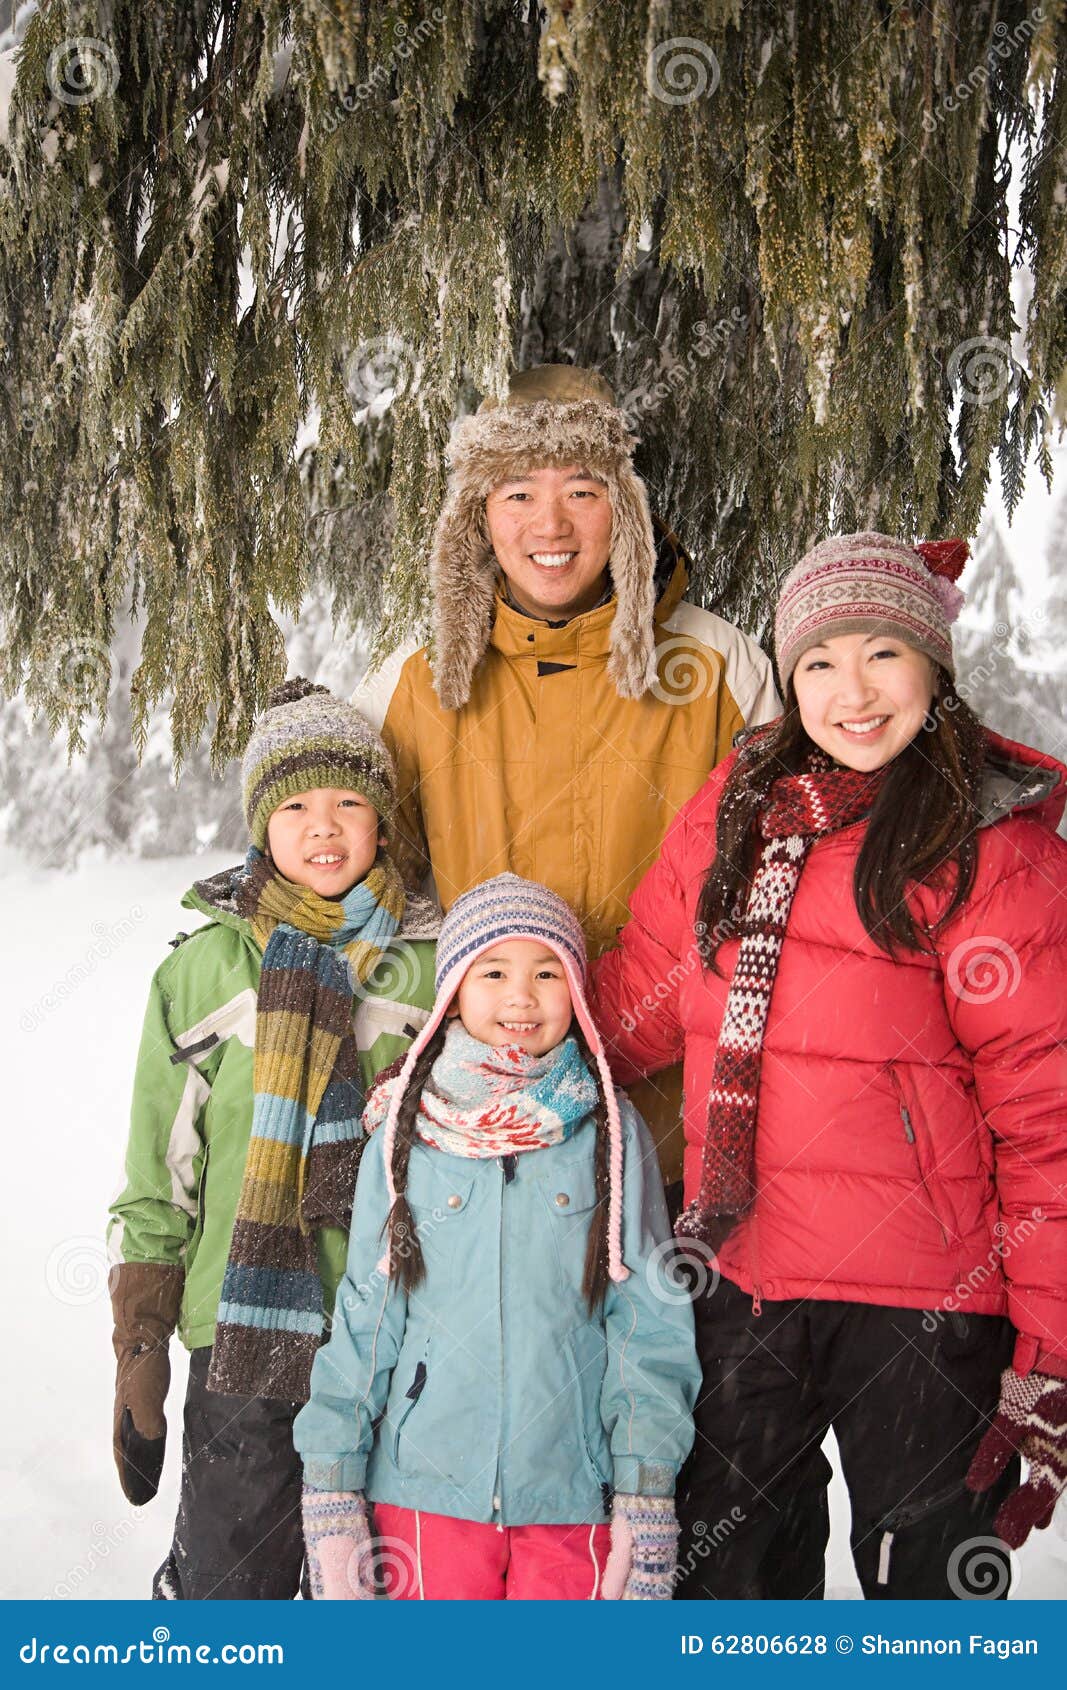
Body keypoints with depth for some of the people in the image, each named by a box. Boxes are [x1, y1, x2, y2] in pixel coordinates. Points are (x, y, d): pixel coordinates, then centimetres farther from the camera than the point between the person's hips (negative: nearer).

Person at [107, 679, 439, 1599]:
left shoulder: (433, 962, 2)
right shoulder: (204, 968, -1)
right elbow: (156, 1171, 3)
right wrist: (140, 1344, 0)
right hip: (243, 1335, -1)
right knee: (228, 1576, 3)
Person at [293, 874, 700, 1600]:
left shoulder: (612, 1132, 1)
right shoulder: (403, 1134, 2)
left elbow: (650, 1319, 1)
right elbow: (363, 1316, 6)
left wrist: (648, 1487, -5)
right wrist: (330, 1481, 2)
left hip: (572, 1494, 0)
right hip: (426, 1487, 1)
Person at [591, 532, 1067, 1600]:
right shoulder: (736, 807, 5)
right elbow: (638, 993, 11)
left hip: (925, 1298, -4)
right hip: (740, 1277, 5)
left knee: (930, 1579, 12)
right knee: (726, 1567, 20)